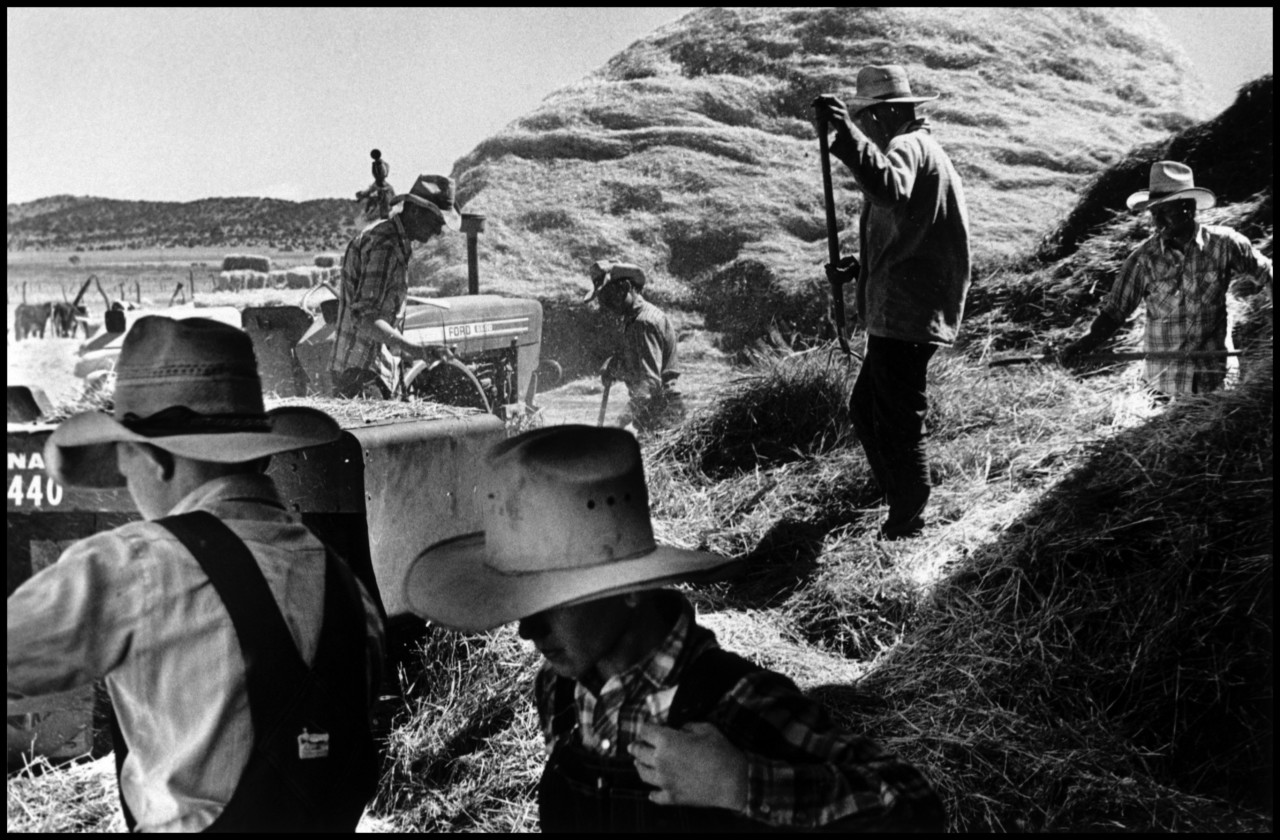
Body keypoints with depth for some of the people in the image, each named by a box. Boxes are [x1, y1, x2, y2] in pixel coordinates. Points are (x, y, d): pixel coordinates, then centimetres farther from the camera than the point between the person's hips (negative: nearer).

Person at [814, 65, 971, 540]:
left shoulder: (908, 147, -10)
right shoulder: (920, 147, 22)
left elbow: (888, 188, -37)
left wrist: (843, 131, -40)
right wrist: (860, 267, 16)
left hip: (904, 316, -11)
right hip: (904, 316, 11)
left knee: (898, 423, -3)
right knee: (865, 411, 19)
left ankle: (907, 525, 7)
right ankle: (902, 505, 29)